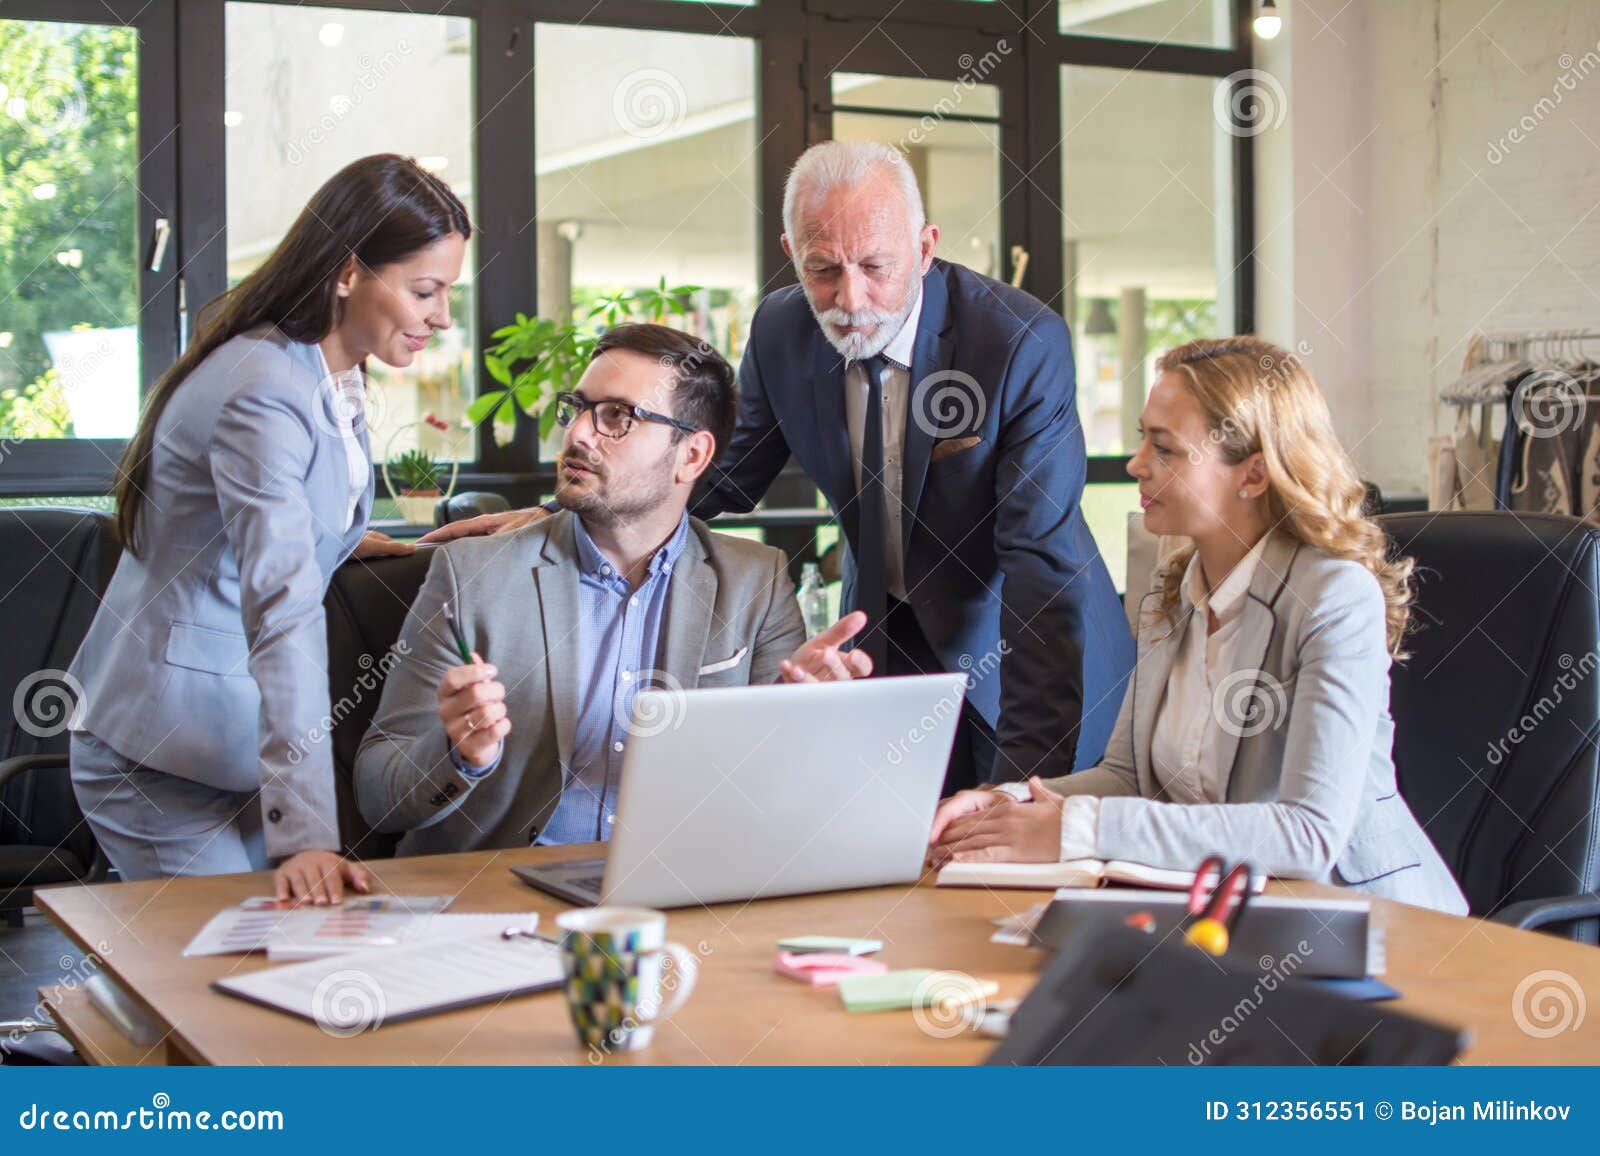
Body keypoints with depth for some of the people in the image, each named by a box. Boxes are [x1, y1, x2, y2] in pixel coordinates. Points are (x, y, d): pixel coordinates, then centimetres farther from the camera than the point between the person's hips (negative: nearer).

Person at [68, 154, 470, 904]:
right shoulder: (263, 392, -23)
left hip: (237, 738, 9)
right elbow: (285, 611, -33)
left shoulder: (336, 375, 6)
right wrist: (305, 831, -37)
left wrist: (412, 551, 10)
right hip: (160, 755, -9)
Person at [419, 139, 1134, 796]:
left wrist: (1026, 779, -33)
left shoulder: (1025, 343, -25)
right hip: (884, 627, 4)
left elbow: (1044, 562, -28)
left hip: (1013, 637, -3)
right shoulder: (780, 329, -10)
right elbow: (728, 474, 6)